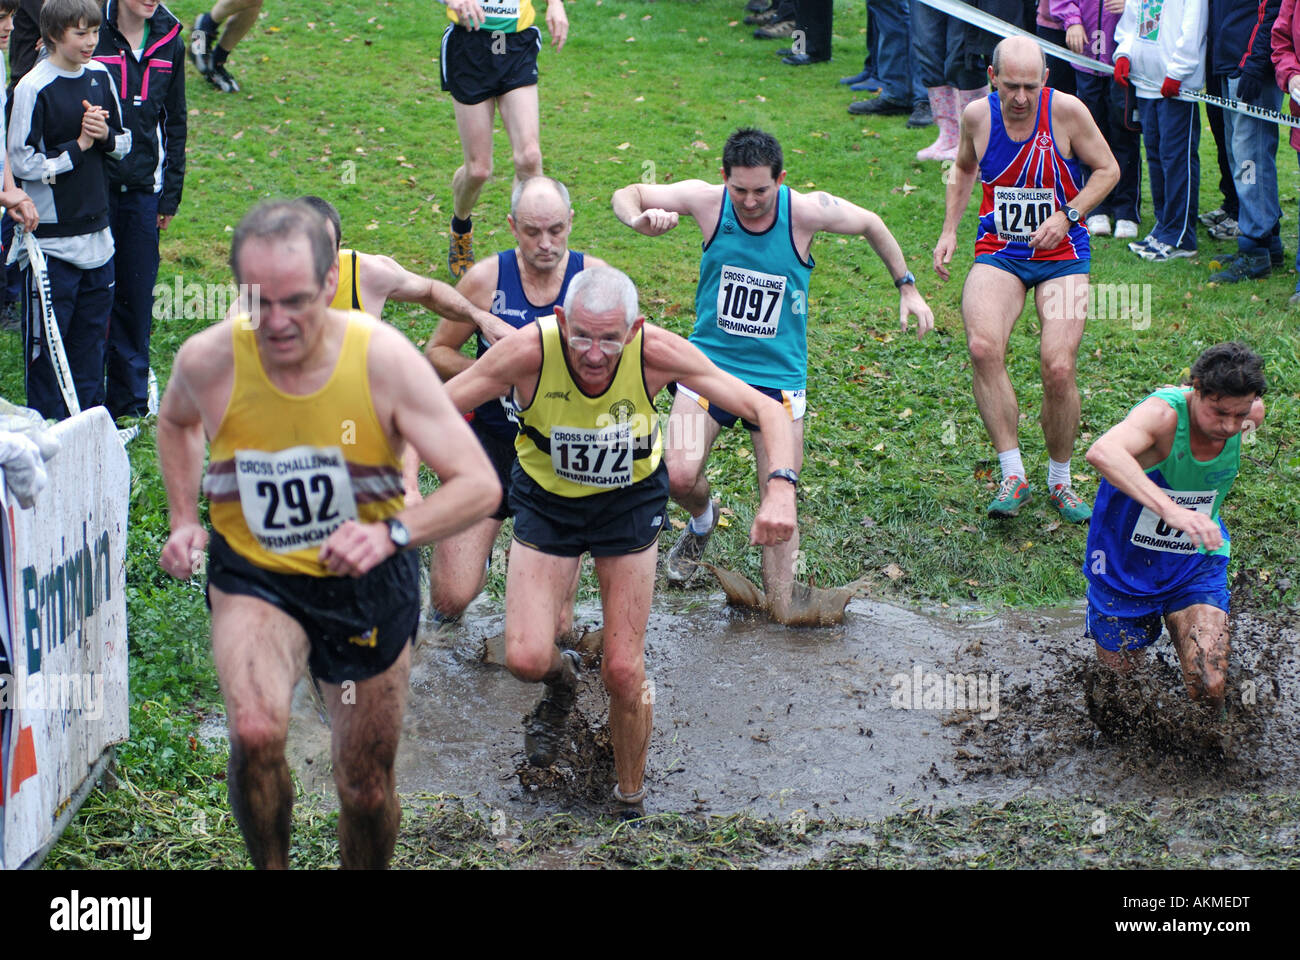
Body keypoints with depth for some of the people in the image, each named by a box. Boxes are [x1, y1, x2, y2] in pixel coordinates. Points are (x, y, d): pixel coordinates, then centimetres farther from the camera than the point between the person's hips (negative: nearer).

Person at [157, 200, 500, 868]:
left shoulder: (383, 358, -21)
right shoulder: (207, 361, -16)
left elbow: (480, 484, -22)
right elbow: (176, 421, 11)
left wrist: (392, 532, -38)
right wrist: (182, 521, -1)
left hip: (368, 582, 1)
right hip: (253, 574, 0)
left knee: (367, 788, 10)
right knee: (255, 732, -29)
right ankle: (271, 870, -2)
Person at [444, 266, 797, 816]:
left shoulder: (657, 353, -28)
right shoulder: (530, 350, -30)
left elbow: (767, 410, -24)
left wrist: (780, 491, -41)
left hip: (631, 501, 0)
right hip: (547, 502, 0)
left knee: (624, 673, -1)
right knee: (525, 659, -13)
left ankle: (631, 803, 25)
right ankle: (562, 679, 28)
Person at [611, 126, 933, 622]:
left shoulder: (807, 212, -13)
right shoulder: (708, 200, -12)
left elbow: (871, 225, 7)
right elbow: (626, 194, -1)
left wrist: (907, 288, 11)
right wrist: (640, 219, -24)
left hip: (778, 376, 0)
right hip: (710, 363, 1)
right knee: (680, 476, -17)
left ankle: (782, 609, 12)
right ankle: (702, 519, 19)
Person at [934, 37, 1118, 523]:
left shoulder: (1067, 110, -12)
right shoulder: (977, 115, -3)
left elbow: (1107, 169, 1)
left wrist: (1067, 215, -13)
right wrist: (949, 230, 9)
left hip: (1062, 255, -2)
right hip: (998, 252, 2)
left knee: (1058, 367, -17)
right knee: (983, 347, -25)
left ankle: (1060, 482, 8)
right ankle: (1013, 475, -16)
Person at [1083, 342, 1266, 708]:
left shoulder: (1252, 413, -16)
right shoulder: (1163, 414, -33)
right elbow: (1102, 453, -57)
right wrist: (1170, 510, -68)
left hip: (1196, 568, 3)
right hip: (1125, 565, -3)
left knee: (1210, 689, -14)